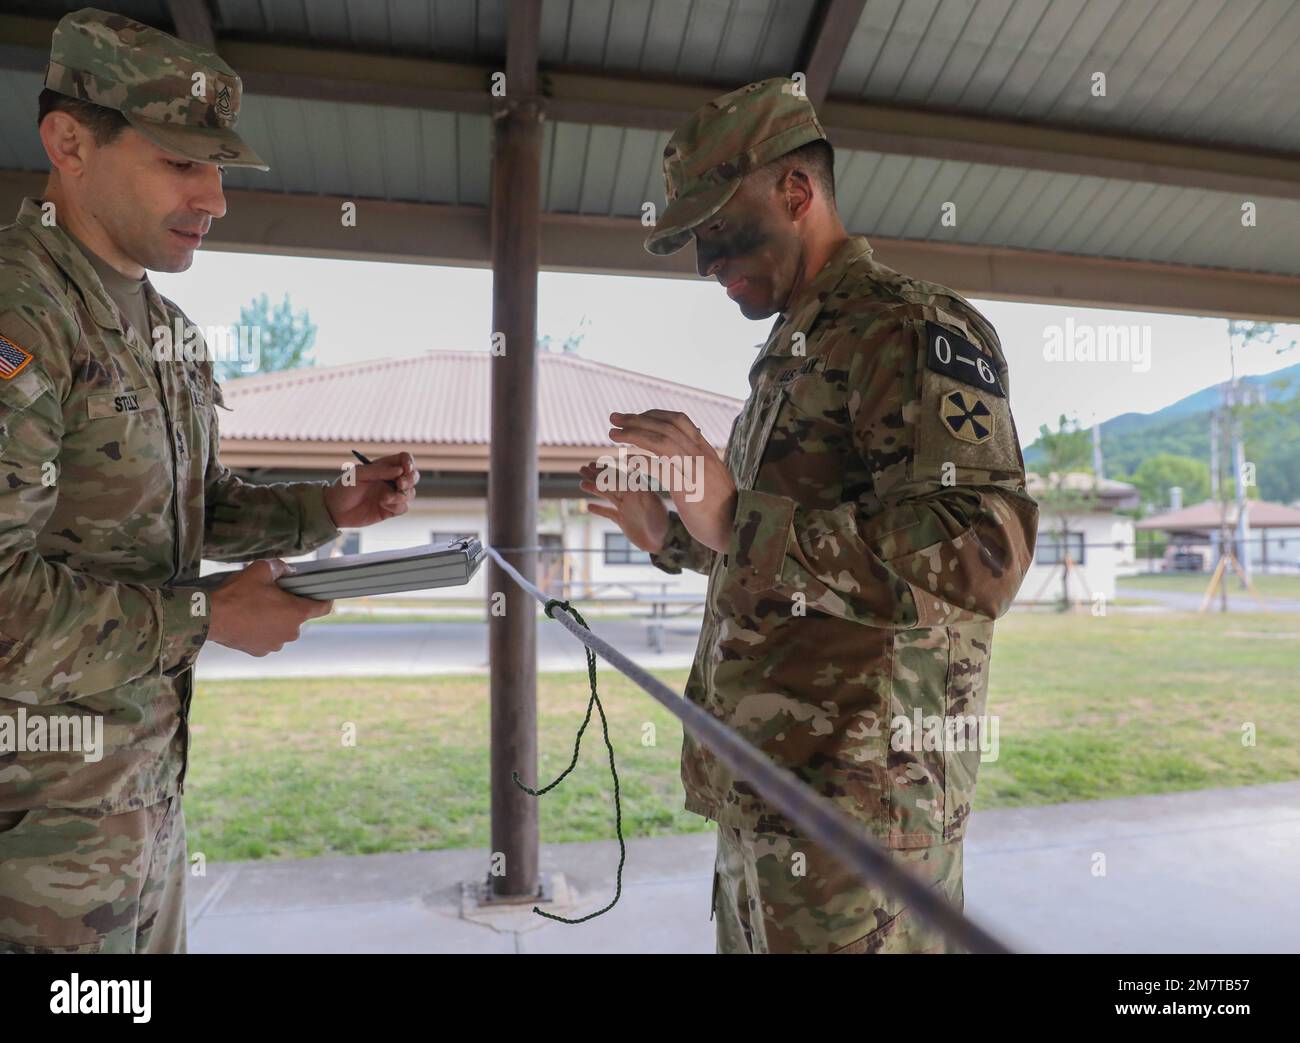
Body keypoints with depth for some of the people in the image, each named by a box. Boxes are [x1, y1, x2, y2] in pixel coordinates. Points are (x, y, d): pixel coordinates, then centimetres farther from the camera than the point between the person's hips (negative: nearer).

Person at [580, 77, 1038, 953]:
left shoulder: (912, 329, -11)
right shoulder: (798, 350, 18)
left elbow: (979, 558, -24)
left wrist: (735, 516, -26)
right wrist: (673, 535, 11)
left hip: (855, 796, -9)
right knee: (754, 937, 21)